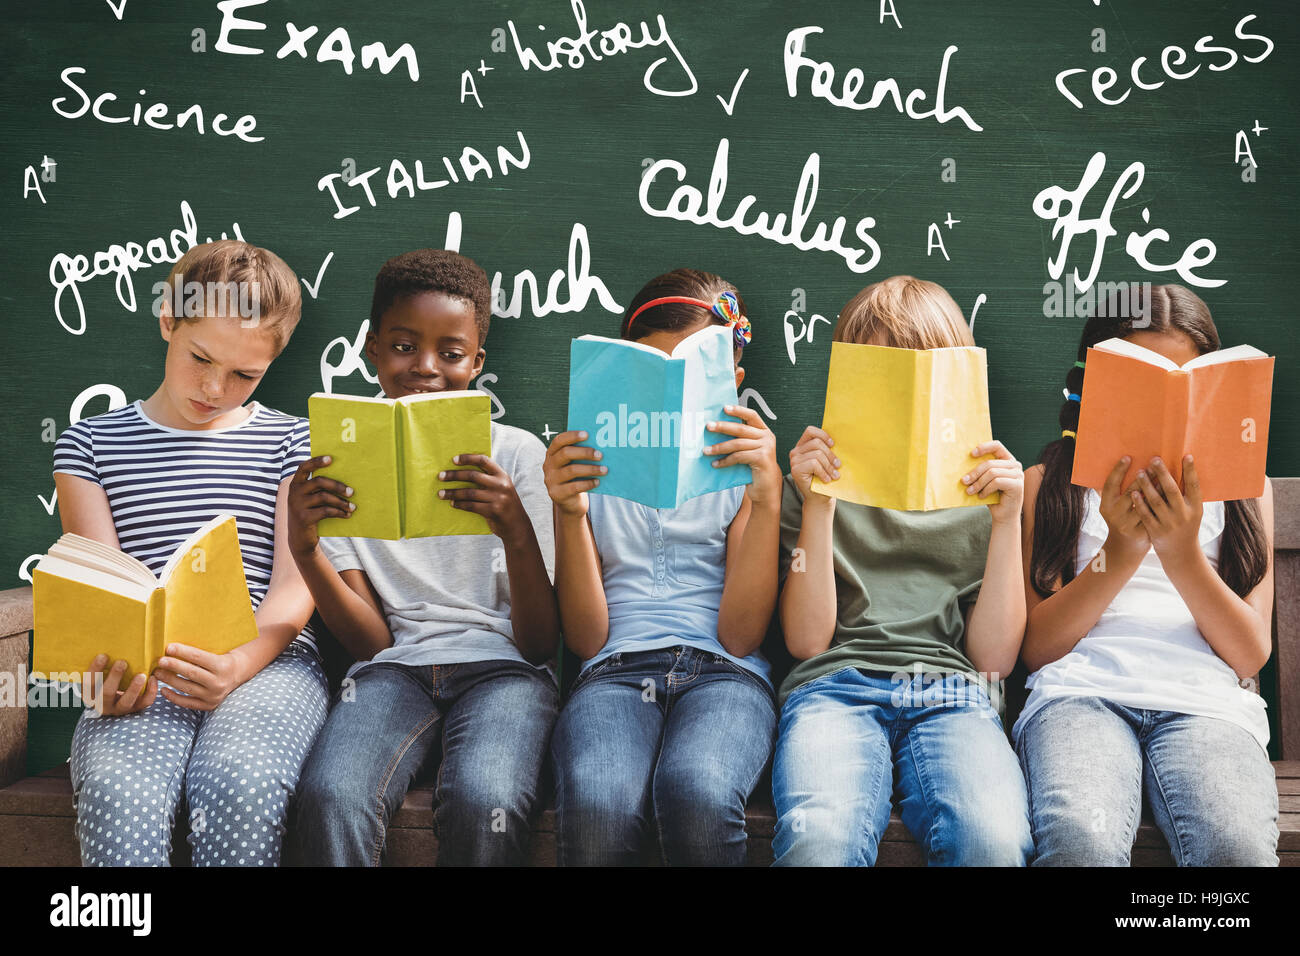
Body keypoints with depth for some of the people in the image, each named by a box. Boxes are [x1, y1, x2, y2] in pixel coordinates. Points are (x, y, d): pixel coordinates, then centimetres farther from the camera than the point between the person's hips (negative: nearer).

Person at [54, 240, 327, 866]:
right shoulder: (90, 444, 17)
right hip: (139, 673, 1)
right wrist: (108, 669, -18)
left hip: (266, 659, 0)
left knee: (242, 785, -34)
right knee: (118, 794, -34)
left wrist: (236, 665, -19)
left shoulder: (292, 443, 14)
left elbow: (295, 585, 3)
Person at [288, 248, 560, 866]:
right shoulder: (343, 462, 10)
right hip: (393, 670, 1)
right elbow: (373, 641, 1)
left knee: (484, 804, -33)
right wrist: (303, 547, -15)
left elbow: (541, 644, -2)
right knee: (330, 799, -32)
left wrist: (516, 531, -20)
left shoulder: (517, 454, 5)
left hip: (501, 669, -1)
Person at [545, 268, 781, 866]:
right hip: (615, 673, 0)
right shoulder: (592, 469, 17)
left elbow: (740, 636, 1)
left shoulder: (743, 468, 15)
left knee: (697, 793, -36)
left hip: (722, 675, 0)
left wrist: (767, 500, -8)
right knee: (598, 806, -36)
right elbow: (586, 639, 6)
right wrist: (570, 514, -7)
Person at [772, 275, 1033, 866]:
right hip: (836, 685, -1)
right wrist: (818, 509, -2)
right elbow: (806, 640, 5)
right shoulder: (820, 483, 17)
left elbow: (994, 656, 9)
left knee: (993, 841, -34)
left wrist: (1006, 523, 0)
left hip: (951, 692, 1)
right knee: (818, 841, -36)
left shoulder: (982, 489, 18)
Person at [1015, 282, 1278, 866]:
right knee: (1082, 841, -36)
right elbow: (1036, 648, 8)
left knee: (1238, 846, -34)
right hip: (1081, 690, -1)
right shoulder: (1050, 481, 17)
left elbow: (1250, 654, 9)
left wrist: (1183, 555, -8)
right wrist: (1118, 554, -7)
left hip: (1206, 700, 1)